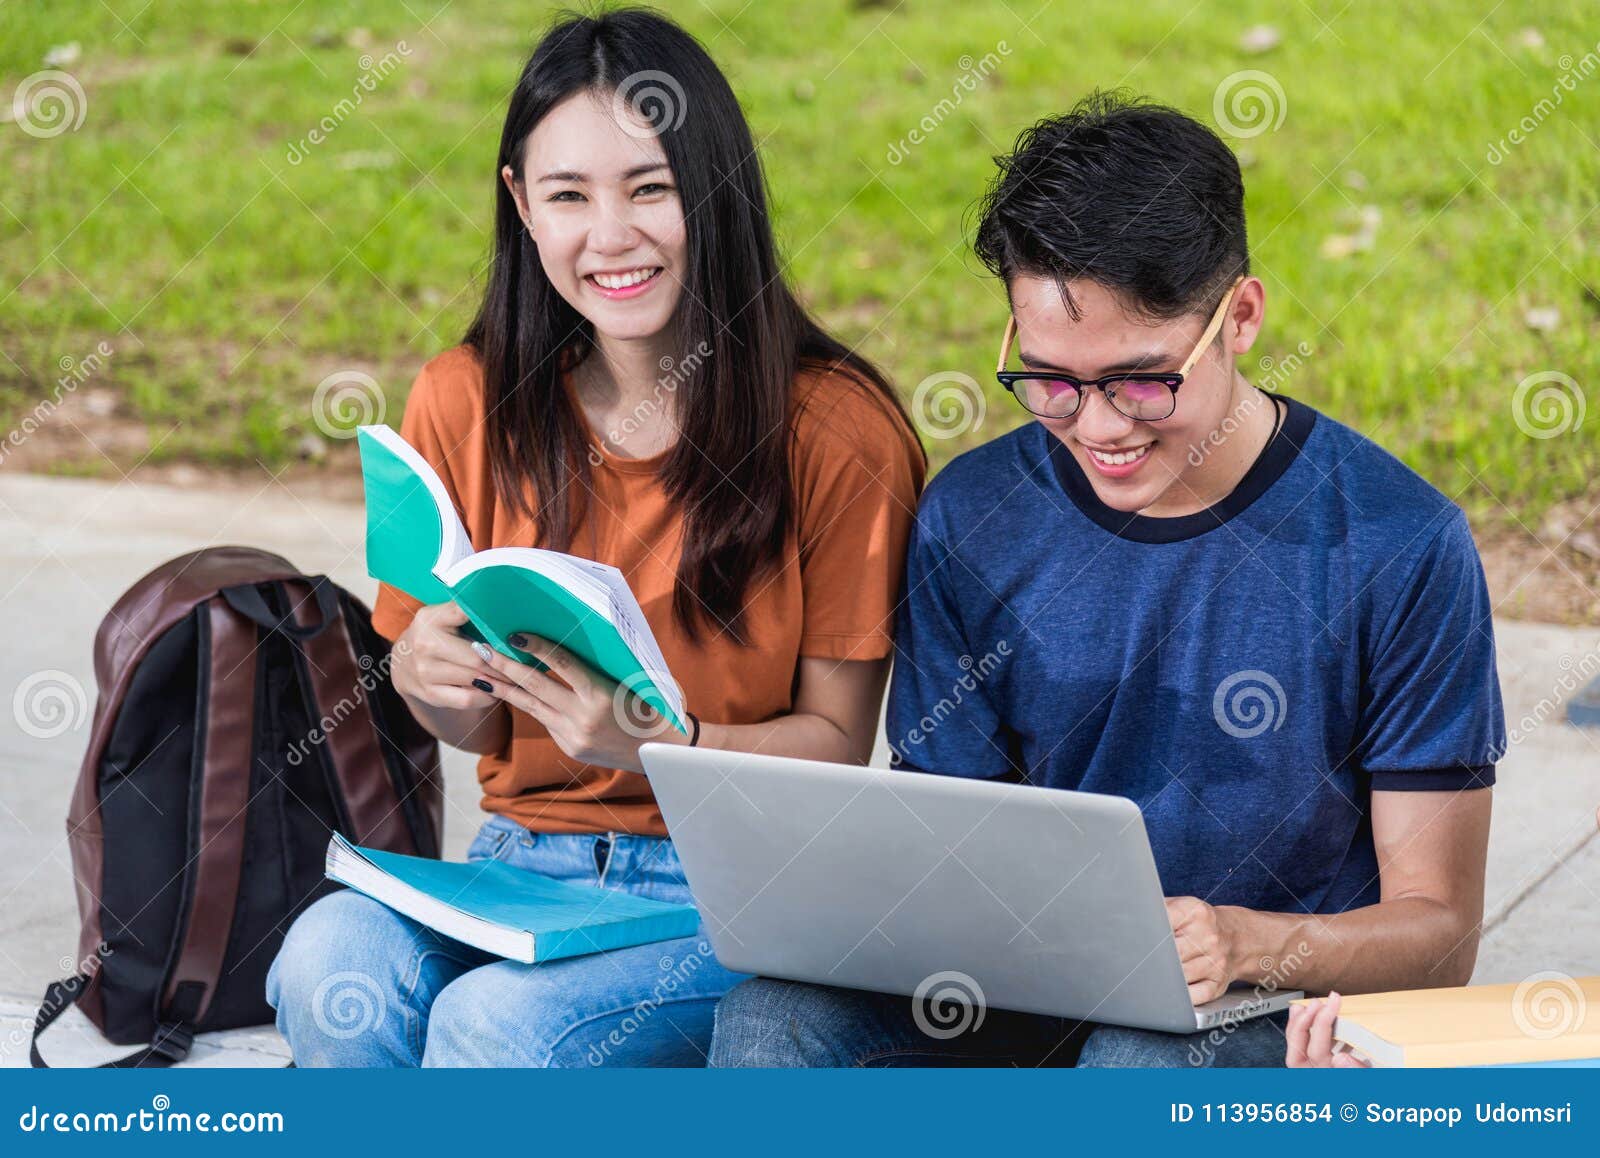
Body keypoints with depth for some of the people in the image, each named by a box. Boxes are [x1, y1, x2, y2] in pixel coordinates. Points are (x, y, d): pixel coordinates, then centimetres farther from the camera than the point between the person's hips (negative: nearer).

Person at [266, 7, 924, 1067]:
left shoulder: (836, 429, -9)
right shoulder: (464, 403, 3)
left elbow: (837, 741, -4)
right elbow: (477, 726, 12)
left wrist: (655, 741, -22)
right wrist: (428, 678, -12)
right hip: (522, 860, 4)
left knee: (499, 1023, -33)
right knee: (332, 962, -30)